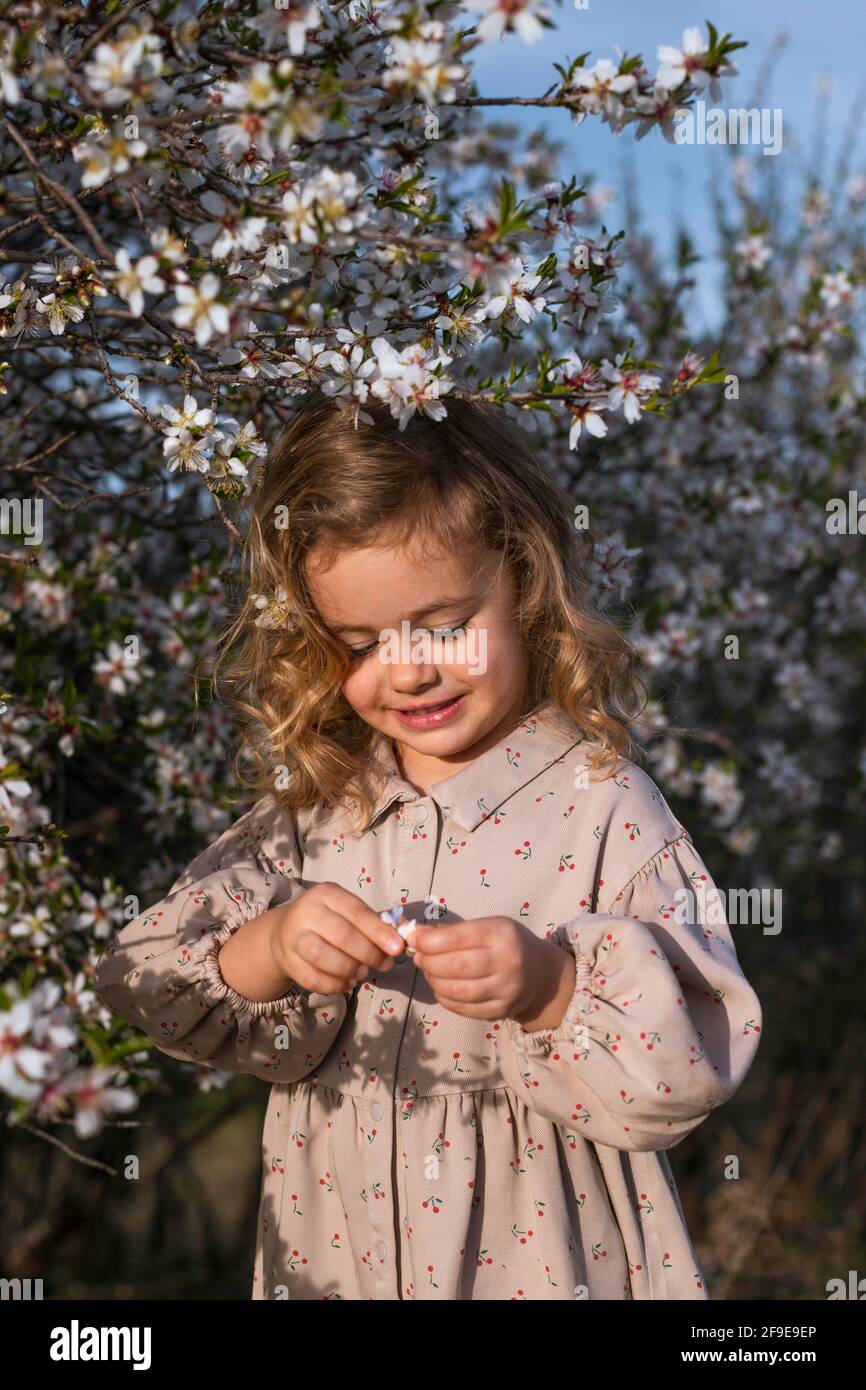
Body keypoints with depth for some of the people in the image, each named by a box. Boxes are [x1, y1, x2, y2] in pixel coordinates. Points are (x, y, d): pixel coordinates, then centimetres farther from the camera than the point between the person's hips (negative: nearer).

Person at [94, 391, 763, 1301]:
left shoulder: (600, 808, -16)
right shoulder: (311, 801, -4)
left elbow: (696, 1066, -18)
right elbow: (140, 982, -7)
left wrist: (552, 985, -33)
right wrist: (268, 951, -24)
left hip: (533, 1252, -3)